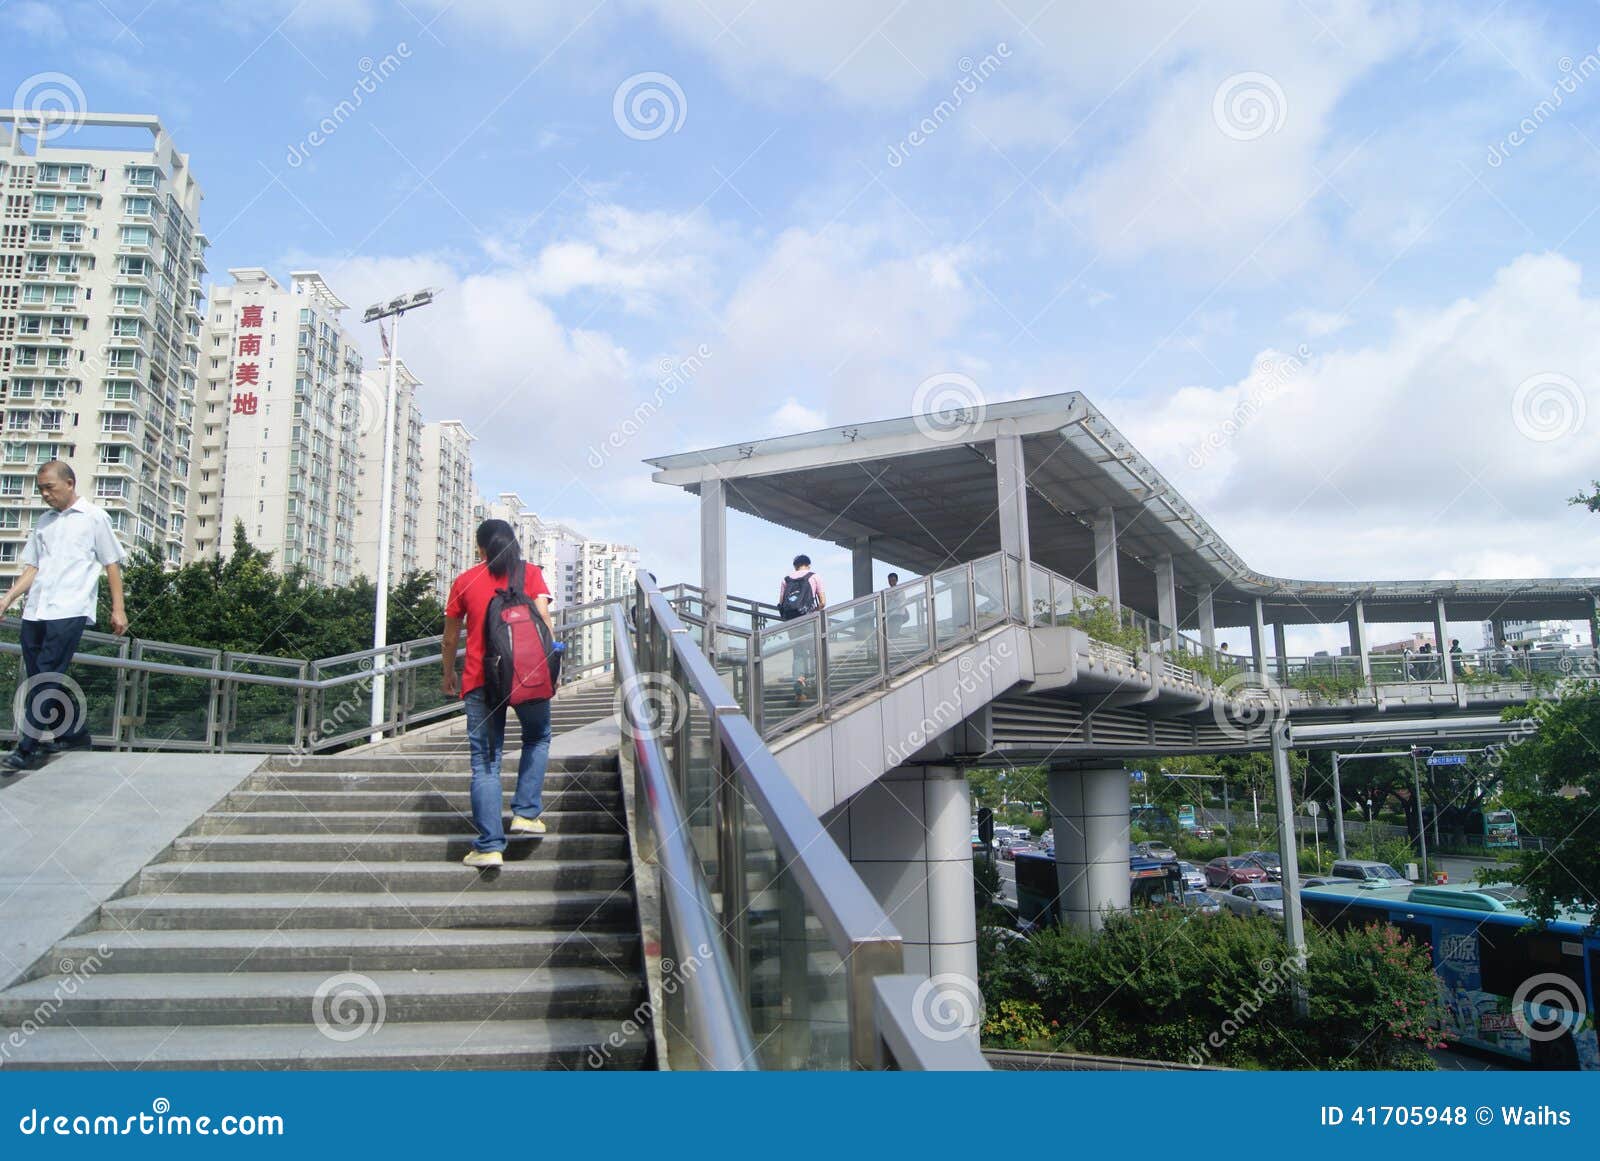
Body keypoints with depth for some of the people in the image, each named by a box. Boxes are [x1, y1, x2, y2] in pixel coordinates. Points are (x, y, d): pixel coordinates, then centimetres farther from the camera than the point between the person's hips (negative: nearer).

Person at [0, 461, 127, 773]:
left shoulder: (94, 517, 2)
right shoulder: (44, 522, 18)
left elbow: (112, 565, 2)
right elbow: (32, 568, 20)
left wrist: (118, 609, -2)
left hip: (68, 611, -7)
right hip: (35, 612, 7)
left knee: (47, 679, -11)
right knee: (38, 680, 9)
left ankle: (27, 749, -9)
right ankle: (74, 732, 22)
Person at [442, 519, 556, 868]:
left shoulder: (465, 581, 8)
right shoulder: (530, 573, 5)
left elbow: (450, 639, 14)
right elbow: (544, 621, -7)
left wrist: (448, 675, 28)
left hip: (480, 679, 0)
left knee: (485, 760, 3)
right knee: (537, 738, 24)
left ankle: (490, 845, -2)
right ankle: (526, 812, 12)